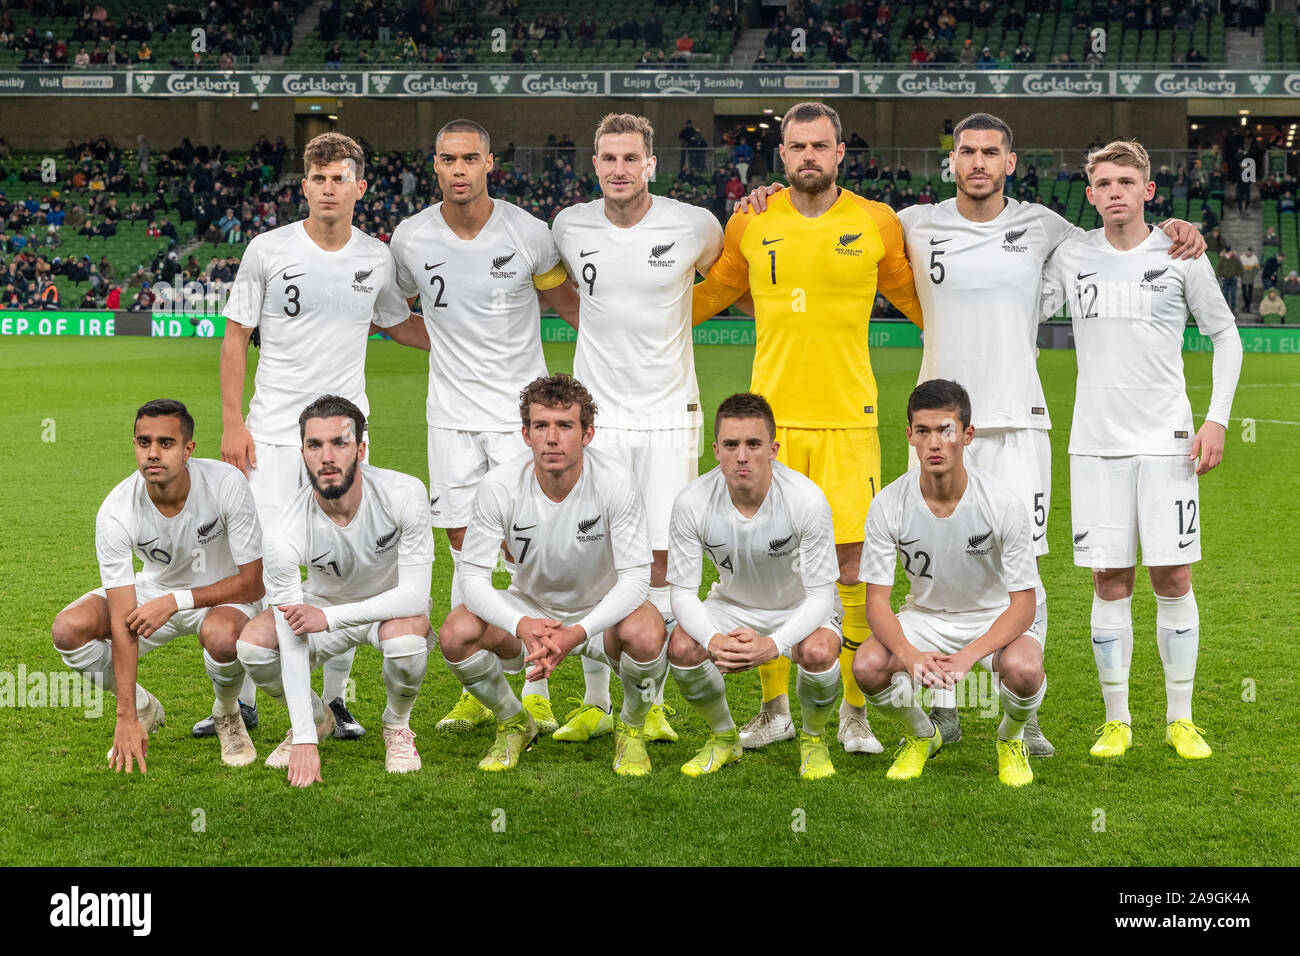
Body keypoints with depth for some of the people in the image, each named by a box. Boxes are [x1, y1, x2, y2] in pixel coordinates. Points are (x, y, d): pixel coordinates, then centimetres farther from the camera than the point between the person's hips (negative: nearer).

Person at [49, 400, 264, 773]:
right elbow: (123, 620, -26)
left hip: (222, 593, -2)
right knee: (69, 629, -21)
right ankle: (143, 710, 7)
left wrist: (176, 601, -33)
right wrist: (126, 718, -29)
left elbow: (252, 584, -23)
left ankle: (227, 715, -2)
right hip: (154, 589, 3)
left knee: (221, 635, -38)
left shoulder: (227, 484, -28)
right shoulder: (115, 512, -25)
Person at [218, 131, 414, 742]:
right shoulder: (268, 250, -3)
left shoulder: (377, 259, 4)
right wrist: (231, 425, -4)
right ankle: (241, 699, 8)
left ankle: (335, 698, 15)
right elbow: (236, 337, 2)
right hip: (272, 433, -2)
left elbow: (395, 323, 22)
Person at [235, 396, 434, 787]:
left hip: (393, 606, -1)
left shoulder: (403, 494, -30)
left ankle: (397, 725, -2)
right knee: (252, 645, -25)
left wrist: (328, 617, -37)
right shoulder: (284, 534, -28)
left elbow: (415, 594, -28)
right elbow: (293, 644, -27)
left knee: (406, 640, -36)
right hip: (322, 602, 1)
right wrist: (304, 740, -30)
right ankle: (316, 718, 6)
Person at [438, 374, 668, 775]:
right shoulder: (499, 486, -21)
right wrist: (522, 626, -38)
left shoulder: (615, 482, -24)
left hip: (602, 609, -2)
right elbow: (473, 577, -18)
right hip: (529, 607, 2)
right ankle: (513, 723, 5)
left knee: (645, 633, -35)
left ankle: (631, 727, -1)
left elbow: (635, 578, -24)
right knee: (457, 632, -26)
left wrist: (577, 633, -39)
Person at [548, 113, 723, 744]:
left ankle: (652, 704, 11)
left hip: (669, 415, -1)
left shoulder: (694, 226, -5)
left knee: (662, 562, -1)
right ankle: (595, 703, 14)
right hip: (595, 414, 2)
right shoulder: (570, 228, 2)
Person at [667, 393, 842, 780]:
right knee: (681, 646, -26)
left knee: (818, 652, -34)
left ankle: (813, 739, -1)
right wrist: (713, 640, -38)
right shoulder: (692, 502, -23)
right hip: (732, 604, 2)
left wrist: (774, 644, -42)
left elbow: (821, 594, -25)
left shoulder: (807, 499, -29)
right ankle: (724, 738, 4)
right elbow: (683, 591, -16)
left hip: (800, 609, -2)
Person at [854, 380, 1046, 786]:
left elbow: (1022, 605, -20)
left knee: (1023, 669, -34)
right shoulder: (889, 504, -17)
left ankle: (1011, 739, 4)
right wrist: (910, 655, -34)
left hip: (996, 617, -2)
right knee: (867, 667, -27)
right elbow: (877, 600, -13)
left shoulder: (1002, 501, -22)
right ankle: (921, 736, 7)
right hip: (924, 615, 2)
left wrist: (967, 657, -36)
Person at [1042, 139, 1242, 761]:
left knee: (1172, 578, -1)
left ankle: (1180, 719, 11)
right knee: (1109, 581, 2)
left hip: (1166, 440, -1)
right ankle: (1116, 720, 12)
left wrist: (1218, 418, -2)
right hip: (1095, 442, 1)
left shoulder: (1179, 257, 1)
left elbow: (1226, 336, 8)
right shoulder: (1070, 257, 5)